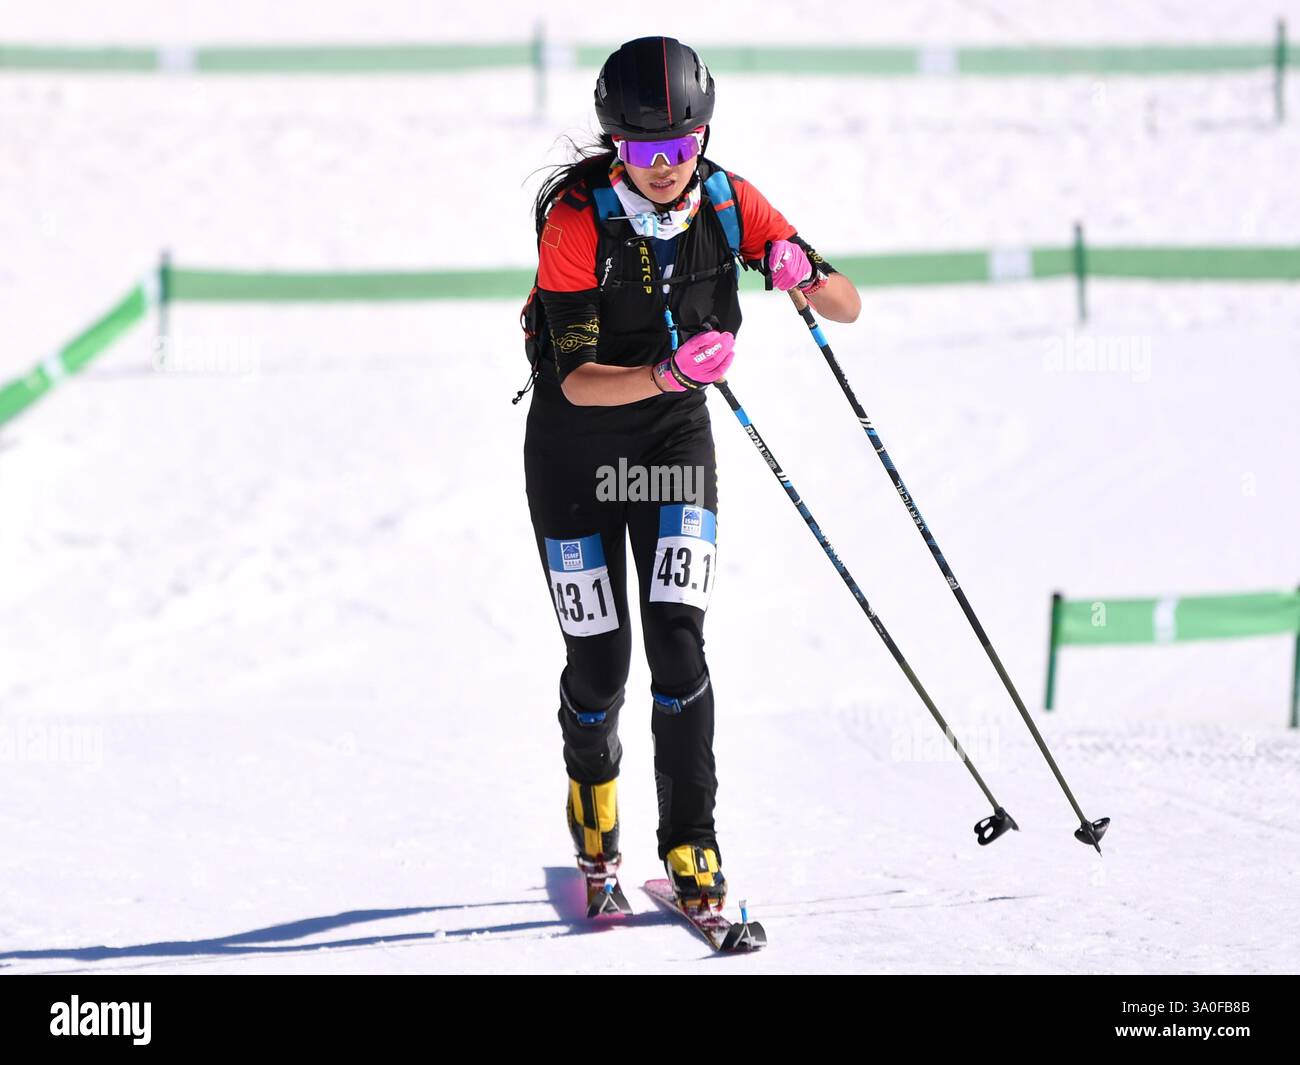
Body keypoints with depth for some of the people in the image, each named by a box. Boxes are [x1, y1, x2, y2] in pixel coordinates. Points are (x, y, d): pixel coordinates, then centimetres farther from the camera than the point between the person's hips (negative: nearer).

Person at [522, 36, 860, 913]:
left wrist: (801, 273, -32)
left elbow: (850, 307, -9)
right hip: (575, 446, -2)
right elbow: (578, 380, -27)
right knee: (599, 659, 1)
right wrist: (669, 372, -45)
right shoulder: (577, 220, -24)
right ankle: (593, 782, 34)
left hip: (677, 440, 2)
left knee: (677, 639, -13)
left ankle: (690, 843, -4)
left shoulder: (727, 203, -13)